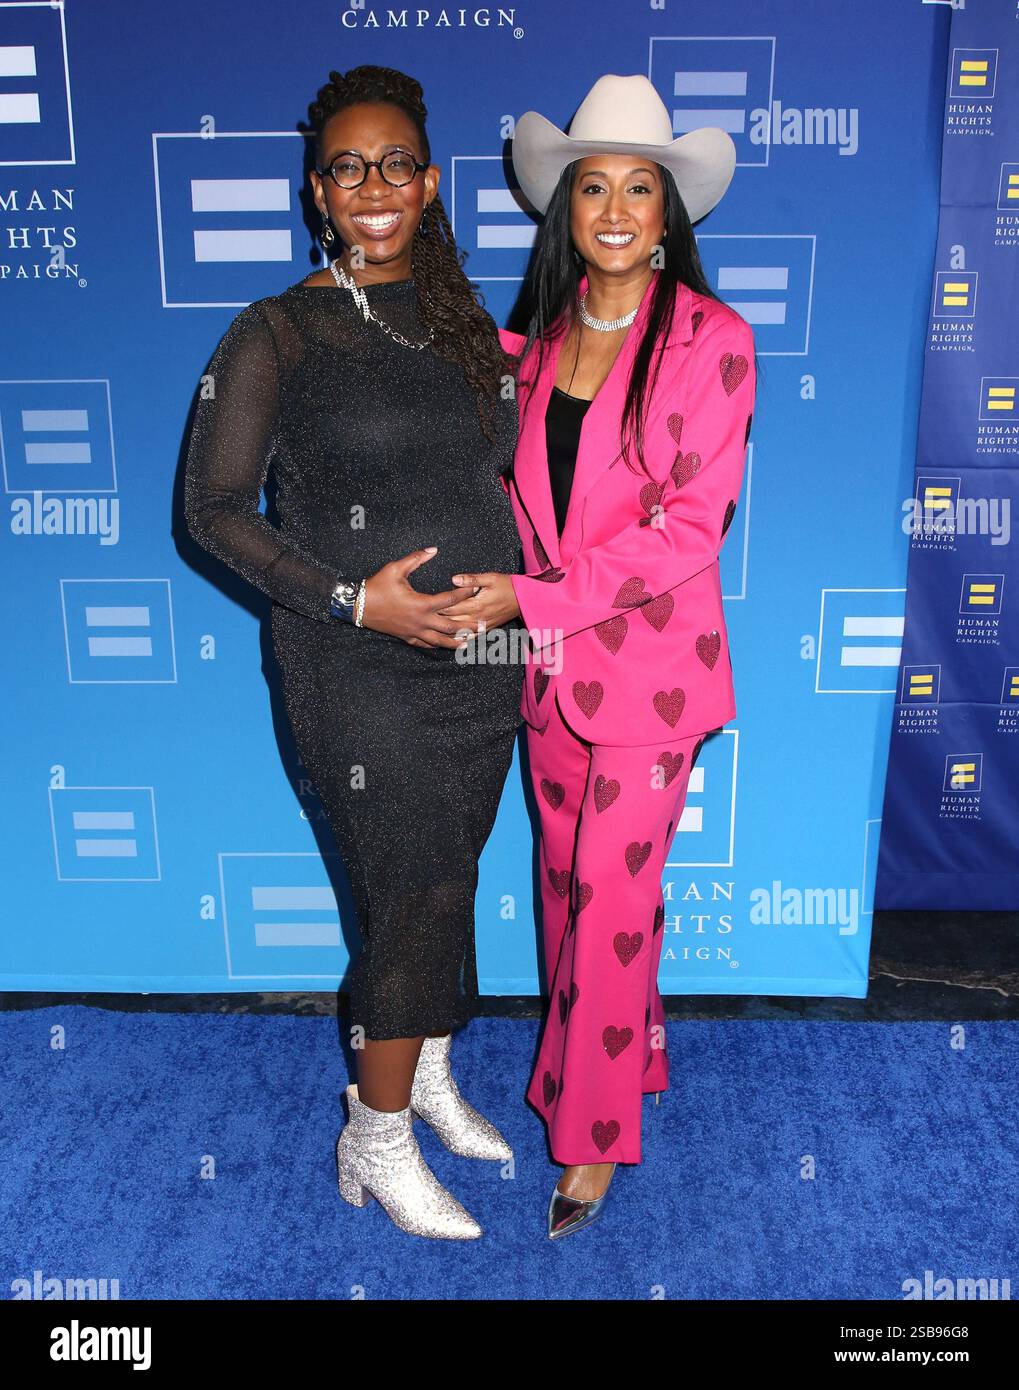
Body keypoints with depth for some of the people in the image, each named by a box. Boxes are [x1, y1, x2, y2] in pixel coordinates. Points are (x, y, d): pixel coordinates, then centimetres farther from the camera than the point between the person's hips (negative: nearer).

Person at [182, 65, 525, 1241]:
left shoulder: (464, 324, 10)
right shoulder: (277, 334, -6)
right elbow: (214, 506, -8)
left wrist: (517, 593, 3)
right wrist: (350, 598, -17)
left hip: (481, 659, 5)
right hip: (361, 672, -5)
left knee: (442, 882, 16)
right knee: (417, 899, -1)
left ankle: (422, 1073, 40)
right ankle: (377, 1142, 22)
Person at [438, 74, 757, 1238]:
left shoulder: (710, 340, -10)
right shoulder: (537, 333, 6)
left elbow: (690, 525, -16)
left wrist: (534, 597, -21)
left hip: (647, 667, -5)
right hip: (546, 661, 5)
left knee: (611, 896, 2)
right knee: (567, 875, 15)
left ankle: (593, 1134, 21)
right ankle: (619, 1049, 39)